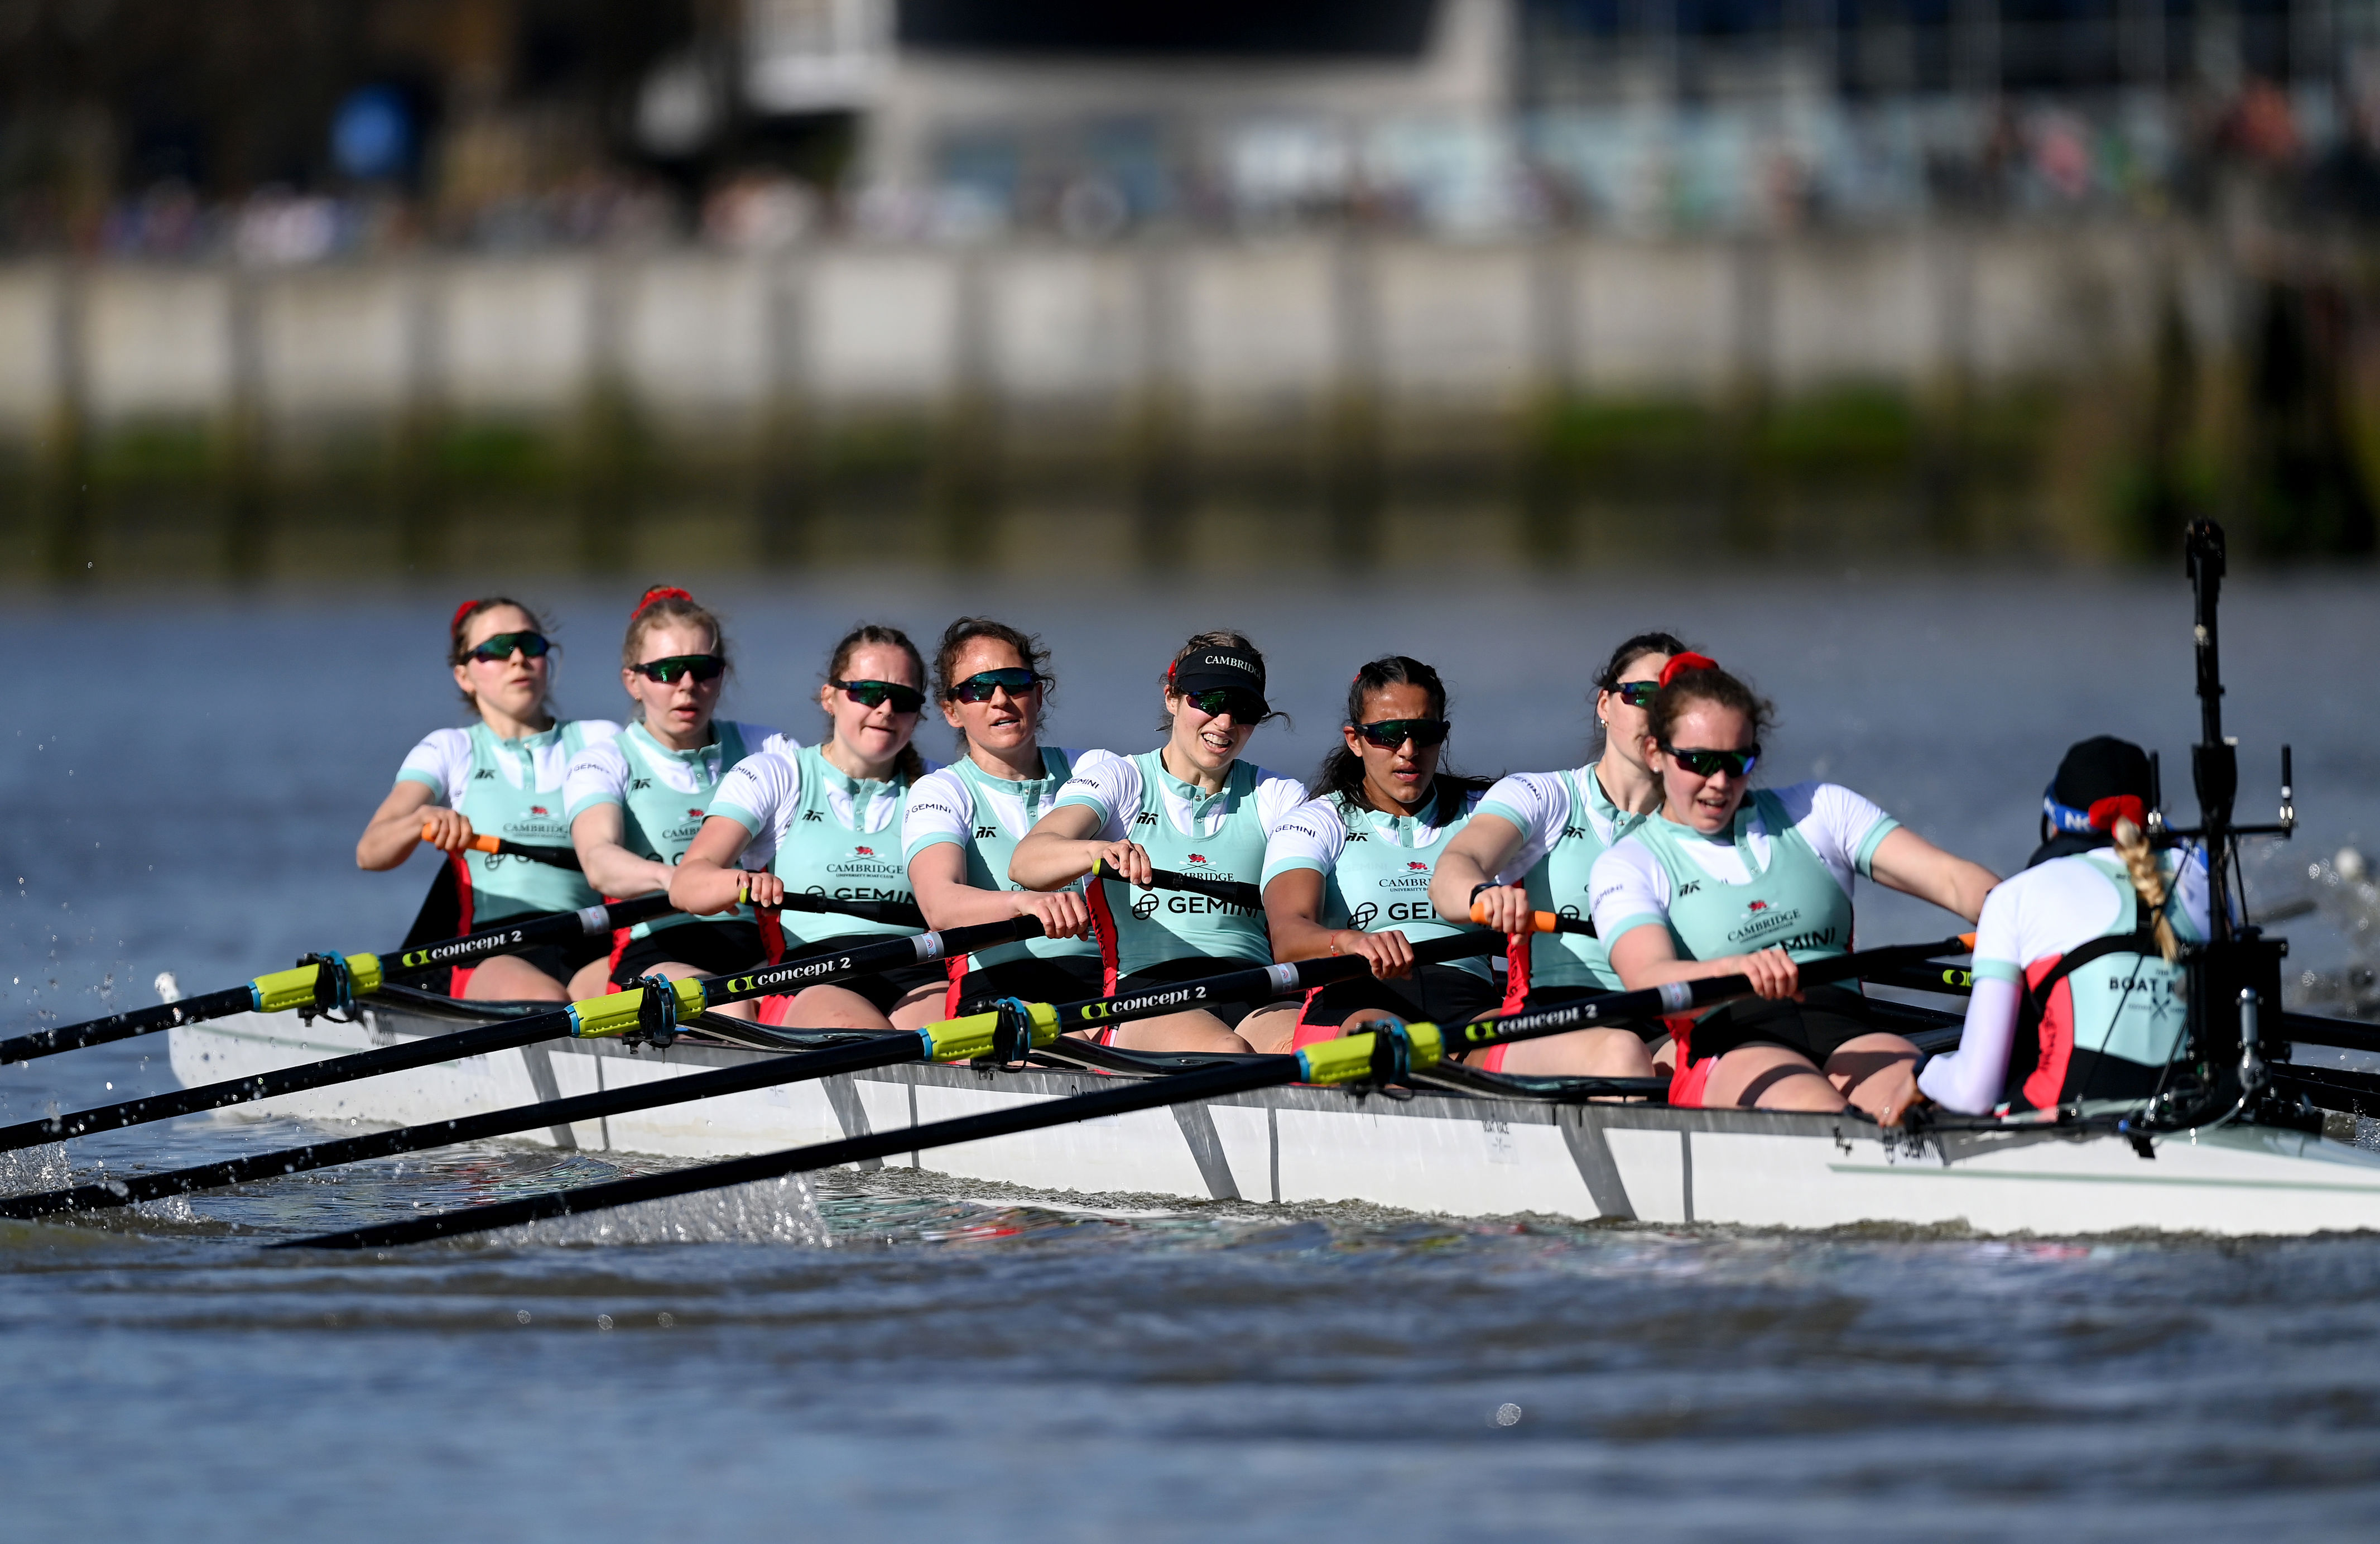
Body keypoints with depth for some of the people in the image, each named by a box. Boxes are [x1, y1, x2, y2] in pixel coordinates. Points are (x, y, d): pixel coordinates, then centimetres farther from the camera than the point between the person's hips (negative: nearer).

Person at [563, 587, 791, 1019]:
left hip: (753, 951, 3)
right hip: (654, 957, -3)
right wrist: (670, 878, -39)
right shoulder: (603, 764, 6)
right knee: (729, 1009, -35)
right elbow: (598, 861, -15)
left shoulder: (761, 750, 18)